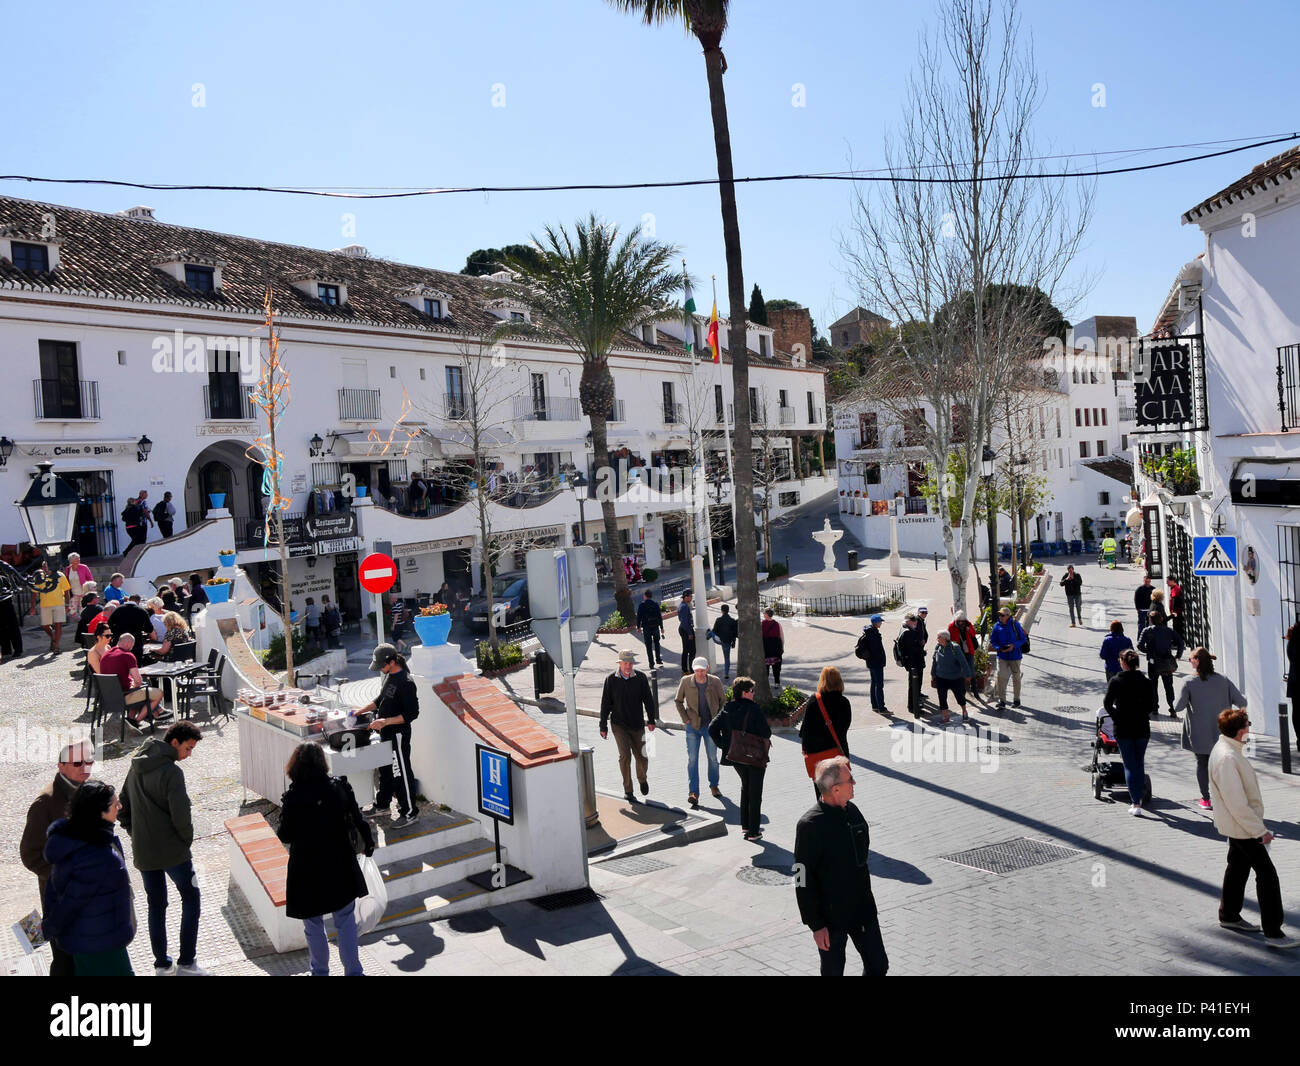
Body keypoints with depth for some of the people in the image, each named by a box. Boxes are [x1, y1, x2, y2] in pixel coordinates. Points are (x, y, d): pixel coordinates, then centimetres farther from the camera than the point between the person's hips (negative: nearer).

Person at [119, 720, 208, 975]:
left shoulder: (135, 767, 8)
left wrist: (138, 836, 17)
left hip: (143, 852, 7)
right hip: (172, 850, -7)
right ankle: (186, 963, 6)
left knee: (156, 905, 16)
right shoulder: (171, 771, -18)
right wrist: (187, 840, -4)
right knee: (191, 898, 7)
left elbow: (124, 809, 15)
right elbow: (181, 815, -21)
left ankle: (162, 964, 22)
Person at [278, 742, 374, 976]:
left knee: (313, 925, 17)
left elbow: (285, 836, -10)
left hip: (308, 872, -2)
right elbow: (357, 819, -3)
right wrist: (368, 842, 13)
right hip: (341, 867, 3)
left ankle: (320, 972, 30)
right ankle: (353, 971, 22)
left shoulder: (293, 798, -18)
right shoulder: (340, 787, -9)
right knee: (345, 921, 16)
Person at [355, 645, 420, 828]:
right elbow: (381, 699, 20)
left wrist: (386, 721, -26)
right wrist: (363, 709, 9)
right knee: (385, 769, 23)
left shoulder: (406, 683, -23)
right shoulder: (389, 676, 6)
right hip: (386, 734, 10)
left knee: (401, 773, 0)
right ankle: (382, 804, 41)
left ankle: (409, 812, 12)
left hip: (399, 735, -10)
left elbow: (412, 714, -24)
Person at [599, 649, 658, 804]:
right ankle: (627, 790, 0)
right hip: (619, 725, -1)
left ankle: (642, 780, 38)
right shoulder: (611, 680, -5)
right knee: (625, 755, -13)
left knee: (641, 757, 7)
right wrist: (603, 726, 1)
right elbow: (605, 704, 0)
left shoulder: (640, 678, -3)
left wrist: (651, 720, -2)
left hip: (637, 724, 2)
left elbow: (648, 700, 3)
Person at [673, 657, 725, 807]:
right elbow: (678, 701, 4)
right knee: (692, 759, -6)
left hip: (710, 726, 1)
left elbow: (723, 701, 6)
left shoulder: (715, 681, -9)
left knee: (712, 758, 12)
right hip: (692, 726, -1)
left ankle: (714, 786, 33)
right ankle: (693, 793, -5)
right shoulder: (686, 682, -10)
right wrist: (685, 719, -2)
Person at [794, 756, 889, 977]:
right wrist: (816, 925, -16)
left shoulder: (852, 810, 0)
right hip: (831, 917, -6)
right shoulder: (810, 825, -23)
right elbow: (803, 881, -18)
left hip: (863, 909, 6)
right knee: (833, 971, 11)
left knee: (879, 966, 13)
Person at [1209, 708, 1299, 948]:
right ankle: (1273, 932, 0)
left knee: (1239, 866, 21)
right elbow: (1236, 803, -27)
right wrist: (1260, 831, -20)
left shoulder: (1228, 748, 4)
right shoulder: (1226, 758, -29)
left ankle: (1229, 915, 34)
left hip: (1239, 825, 11)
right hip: (1241, 826, -11)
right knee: (1267, 873, -5)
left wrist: (1257, 822, 23)